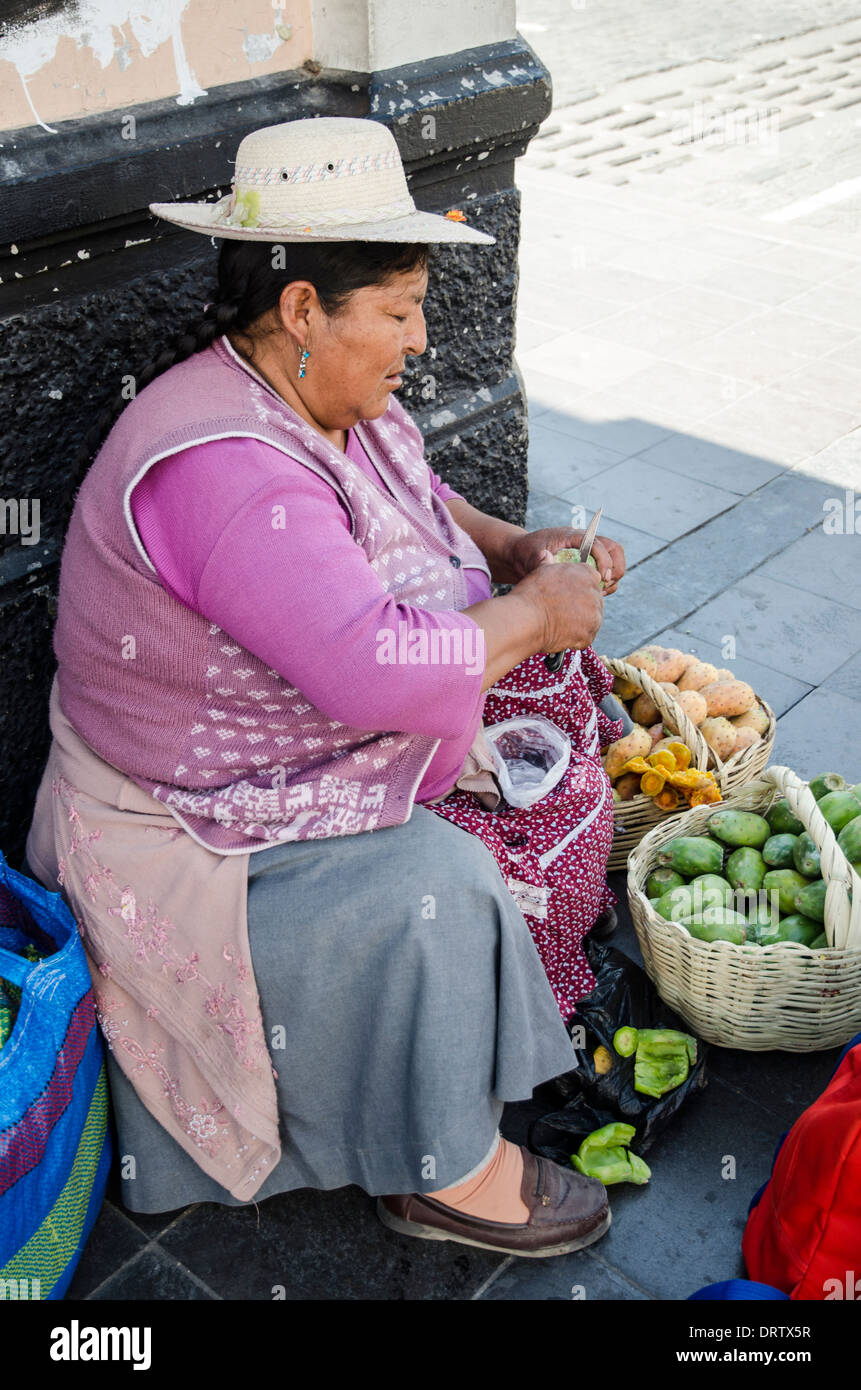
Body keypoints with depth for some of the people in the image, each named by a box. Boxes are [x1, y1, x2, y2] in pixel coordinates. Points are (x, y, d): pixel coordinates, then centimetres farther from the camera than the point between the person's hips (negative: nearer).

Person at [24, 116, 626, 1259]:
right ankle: (449, 1172, -3)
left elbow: (414, 496, 19)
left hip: (317, 758, 10)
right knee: (432, 889, -26)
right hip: (194, 840, -9)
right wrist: (531, 613, -24)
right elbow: (378, 670, -40)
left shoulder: (340, 400, -1)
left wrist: (514, 548, 0)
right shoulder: (222, 469, -33)